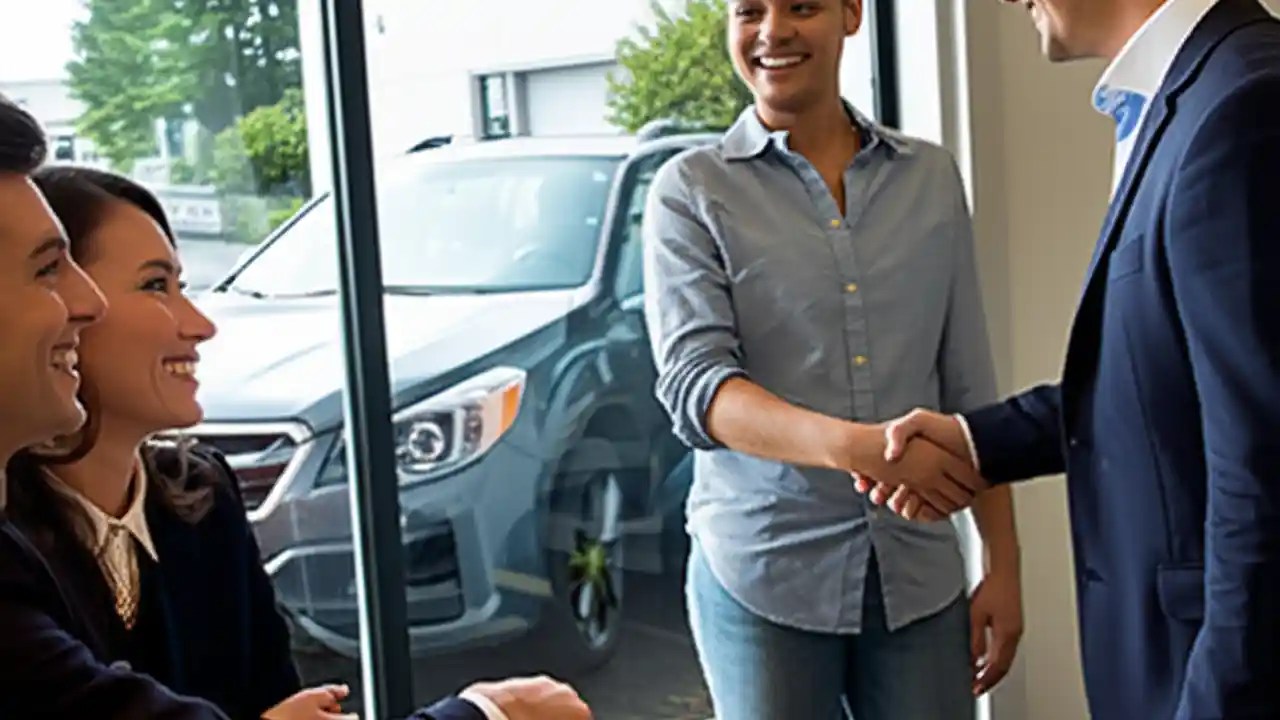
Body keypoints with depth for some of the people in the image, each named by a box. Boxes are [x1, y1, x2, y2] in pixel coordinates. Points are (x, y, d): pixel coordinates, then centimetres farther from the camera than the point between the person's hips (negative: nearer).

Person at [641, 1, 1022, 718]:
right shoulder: (692, 190, -2)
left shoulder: (932, 176, 6)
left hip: (920, 572, 2)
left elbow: (969, 387, 9)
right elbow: (694, 383, -15)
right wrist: (851, 446, -31)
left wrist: (1003, 565, 5)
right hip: (763, 573, -2)